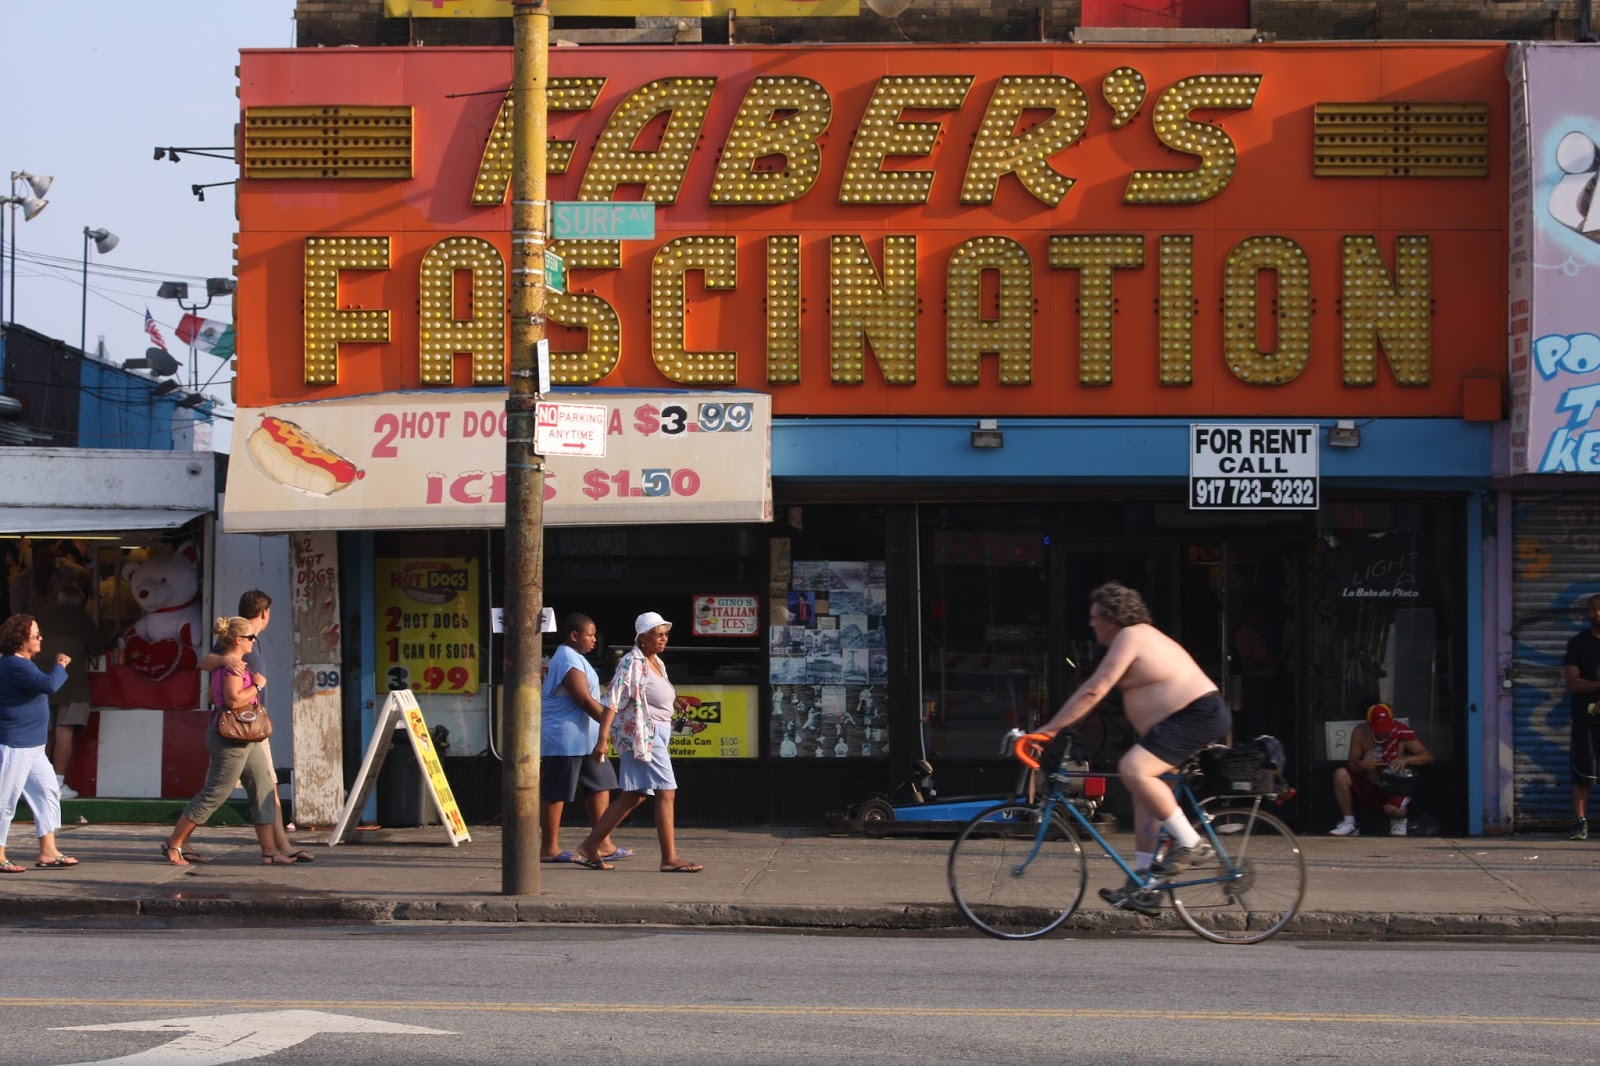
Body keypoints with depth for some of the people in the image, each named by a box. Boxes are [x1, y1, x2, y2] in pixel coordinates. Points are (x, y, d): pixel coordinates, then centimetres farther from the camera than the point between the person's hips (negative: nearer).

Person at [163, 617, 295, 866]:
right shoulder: (232, 666, -17)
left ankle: (270, 852, 4)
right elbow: (233, 700, -29)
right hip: (230, 737, -11)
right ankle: (173, 845, 3)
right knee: (215, 793, -5)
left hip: (246, 739, 11)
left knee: (264, 790, 5)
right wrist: (257, 685, -17)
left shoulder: (232, 663, 15)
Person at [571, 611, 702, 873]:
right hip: (641, 733, -10)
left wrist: (674, 704, 8)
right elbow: (614, 701, -18)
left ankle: (589, 847, 16)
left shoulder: (656, 662, 16)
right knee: (666, 793, -10)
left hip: (656, 733, 10)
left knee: (633, 797, 12)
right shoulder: (632, 663, -13)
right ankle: (670, 858, -8)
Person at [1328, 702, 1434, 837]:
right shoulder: (1360, 732, -5)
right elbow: (1352, 764, -3)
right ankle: (1349, 824, -10)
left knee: (1392, 808, -37)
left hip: (1394, 789, -3)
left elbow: (1428, 756, -11)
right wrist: (1361, 765, -28)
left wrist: (1406, 760, -30)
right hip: (1367, 786, 3)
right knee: (1340, 774, -22)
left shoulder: (1402, 732, -12)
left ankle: (1398, 821, 5)